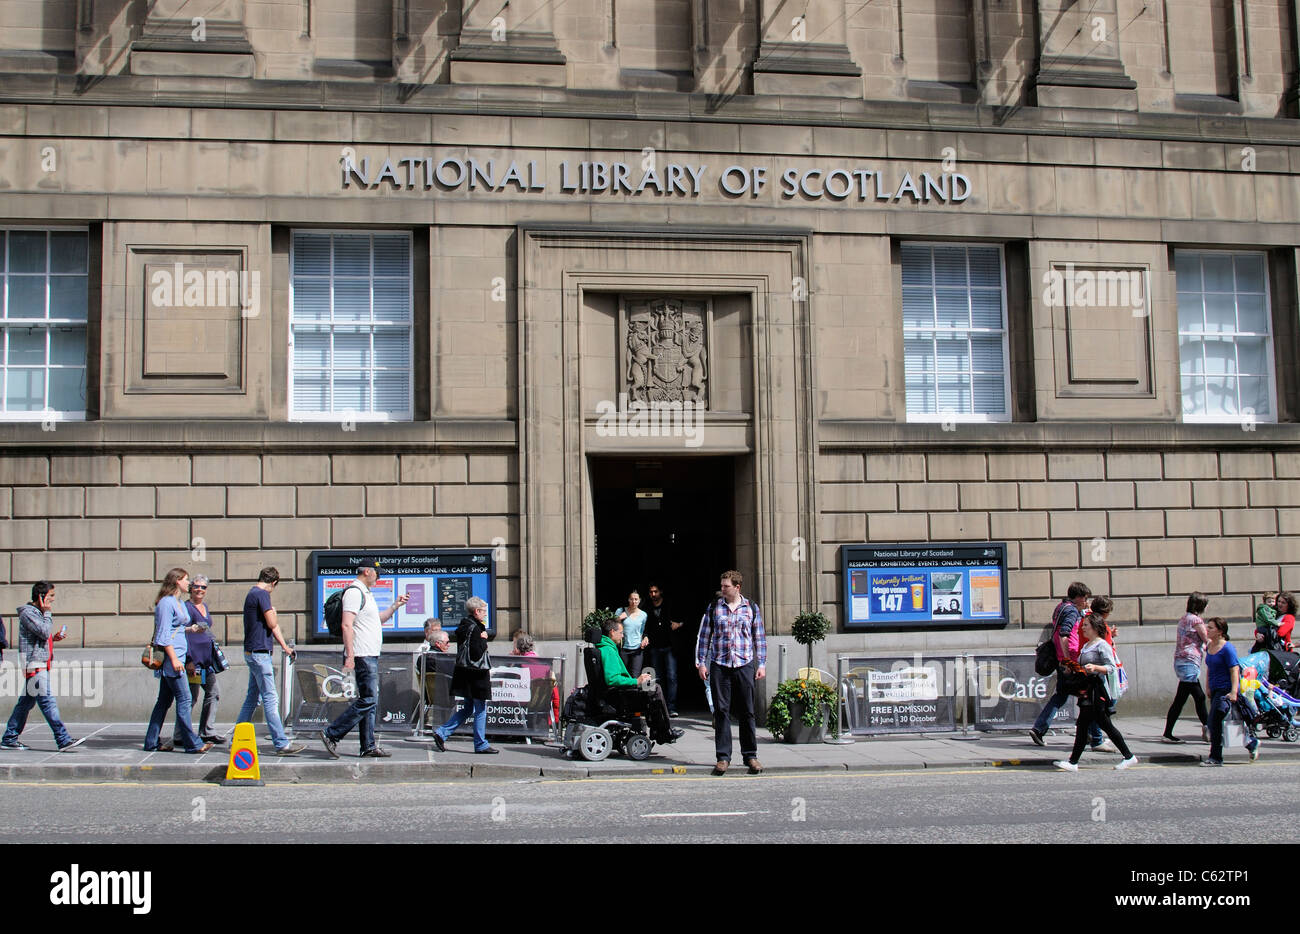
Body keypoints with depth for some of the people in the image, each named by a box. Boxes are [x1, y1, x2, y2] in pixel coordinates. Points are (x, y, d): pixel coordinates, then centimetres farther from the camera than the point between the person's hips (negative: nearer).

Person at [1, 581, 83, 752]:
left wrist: (54, 638, 10)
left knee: (26, 702, 14)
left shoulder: (39, 612, 19)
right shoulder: (27, 612, -11)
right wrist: (48, 613, -11)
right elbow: (44, 632, -20)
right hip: (33, 664, -10)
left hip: (42, 664, 10)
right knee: (47, 701, -12)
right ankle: (63, 740, -16)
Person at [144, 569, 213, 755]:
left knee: (164, 701, 12)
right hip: (170, 657, -10)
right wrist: (174, 659, -20)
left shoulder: (177, 602, 18)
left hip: (175, 658, 10)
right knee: (184, 699, -9)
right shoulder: (167, 602, -11)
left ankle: (151, 743, 16)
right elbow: (164, 634, -16)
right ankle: (192, 744, -8)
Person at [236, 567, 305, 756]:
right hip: (259, 653, -10)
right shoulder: (262, 594, -12)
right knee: (270, 699, -9)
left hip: (253, 653, 10)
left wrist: (285, 647, 22)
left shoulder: (253, 594, 18)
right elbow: (272, 623, -17)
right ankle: (281, 744, -9)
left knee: (252, 697, 15)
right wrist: (273, 612, 3)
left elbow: (273, 626, 21)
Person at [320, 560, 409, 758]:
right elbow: (347, 625, -20)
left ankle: (369, 747, 11)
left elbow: (376, 620, 34)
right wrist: (350, 656, -24)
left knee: (370, 701, 9)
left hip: (371, 656, 10)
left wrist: (395, 606, 25)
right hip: (362, 656, -10)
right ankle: (331, 734, -7)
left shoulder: (365, 593, 21)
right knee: (368, 700, -12)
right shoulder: (354, 592, -11)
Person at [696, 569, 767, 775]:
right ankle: (723, 757, 5)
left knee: (746, 712, 3)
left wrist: (762, 664, 5)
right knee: (721, 711, 0)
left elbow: (759, 637, 11)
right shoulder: (714, 607, 7)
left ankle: (750, 755, 12)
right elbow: (704, 636, 9)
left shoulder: (751, 608, 7)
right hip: (719, 666, 0)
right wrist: (701, 662, 3)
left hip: (744, 666, 0)